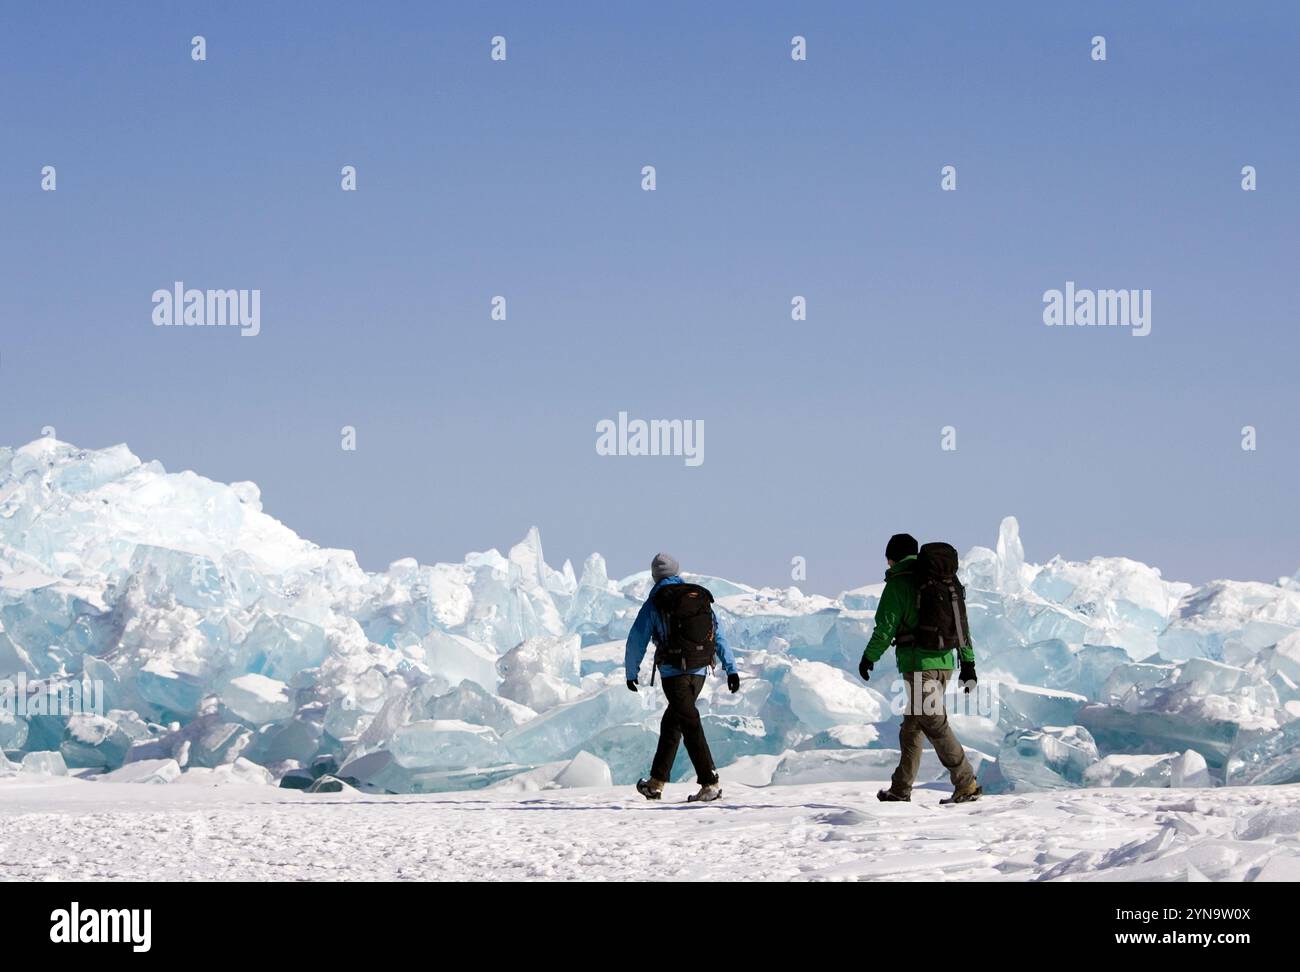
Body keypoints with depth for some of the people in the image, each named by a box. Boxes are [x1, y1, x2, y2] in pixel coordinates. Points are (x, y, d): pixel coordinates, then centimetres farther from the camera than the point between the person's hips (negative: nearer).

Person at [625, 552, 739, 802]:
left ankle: (710, 784, -15)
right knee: (671, 722, 17)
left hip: (673, 672, -5)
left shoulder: (655, 603, -3)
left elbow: (636, 641, 1)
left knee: (691, 725, -7)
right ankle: (656, 782, 23)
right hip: (700, 671, 5)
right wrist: (731, 669, 10)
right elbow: (719, 635, 9)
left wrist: (631, 673, 15)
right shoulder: (701, 598, 10)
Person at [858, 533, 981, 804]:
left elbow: (885, 627, -7)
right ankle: (901, 788, 20)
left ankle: (967, 784, -16)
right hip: (945, 661, 8)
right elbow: (963, 624, 16)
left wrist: (869, 657, 6)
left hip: (919, 662, -8)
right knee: (913, 724, 16)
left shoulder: (900, 581, -5)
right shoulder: (948, 581, 17)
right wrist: (968, 663, 18)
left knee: (934, 723, -9)